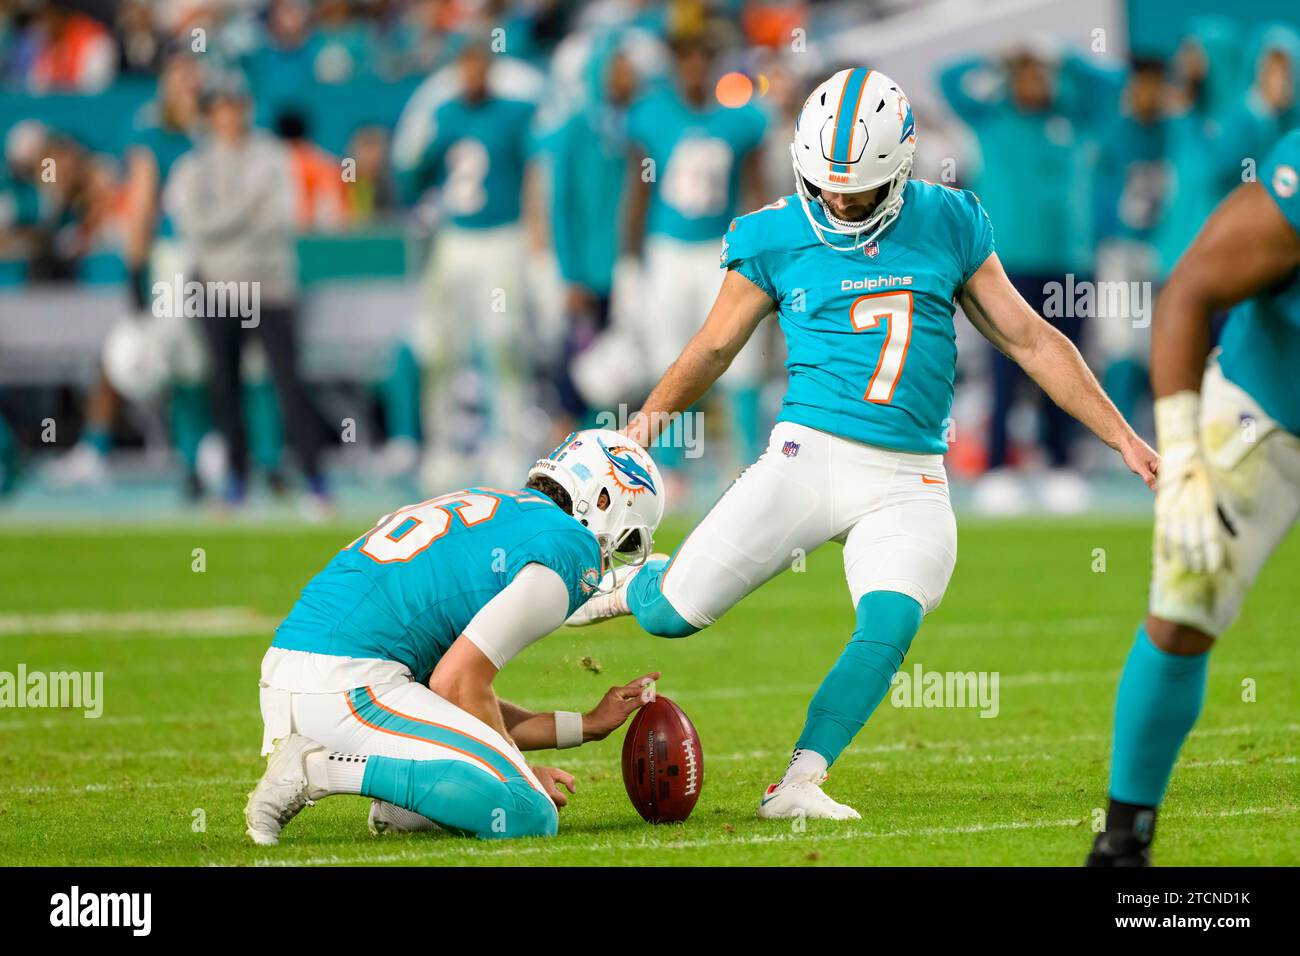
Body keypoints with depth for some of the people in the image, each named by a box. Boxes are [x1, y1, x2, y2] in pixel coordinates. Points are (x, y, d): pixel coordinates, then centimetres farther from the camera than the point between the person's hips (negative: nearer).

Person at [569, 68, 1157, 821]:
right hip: (810, 455, -1)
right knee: (675, 616, -7)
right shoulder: (778, 239, 1)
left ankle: (798, 787, -17)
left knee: (889, 628, -23)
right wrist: (650, 417, 2)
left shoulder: (947, 226, 6)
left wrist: (1122, 437, 9)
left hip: (910, 483, 1)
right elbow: (714, 348, 14)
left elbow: (1030, 340, 10)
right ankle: (636, 585, 30)